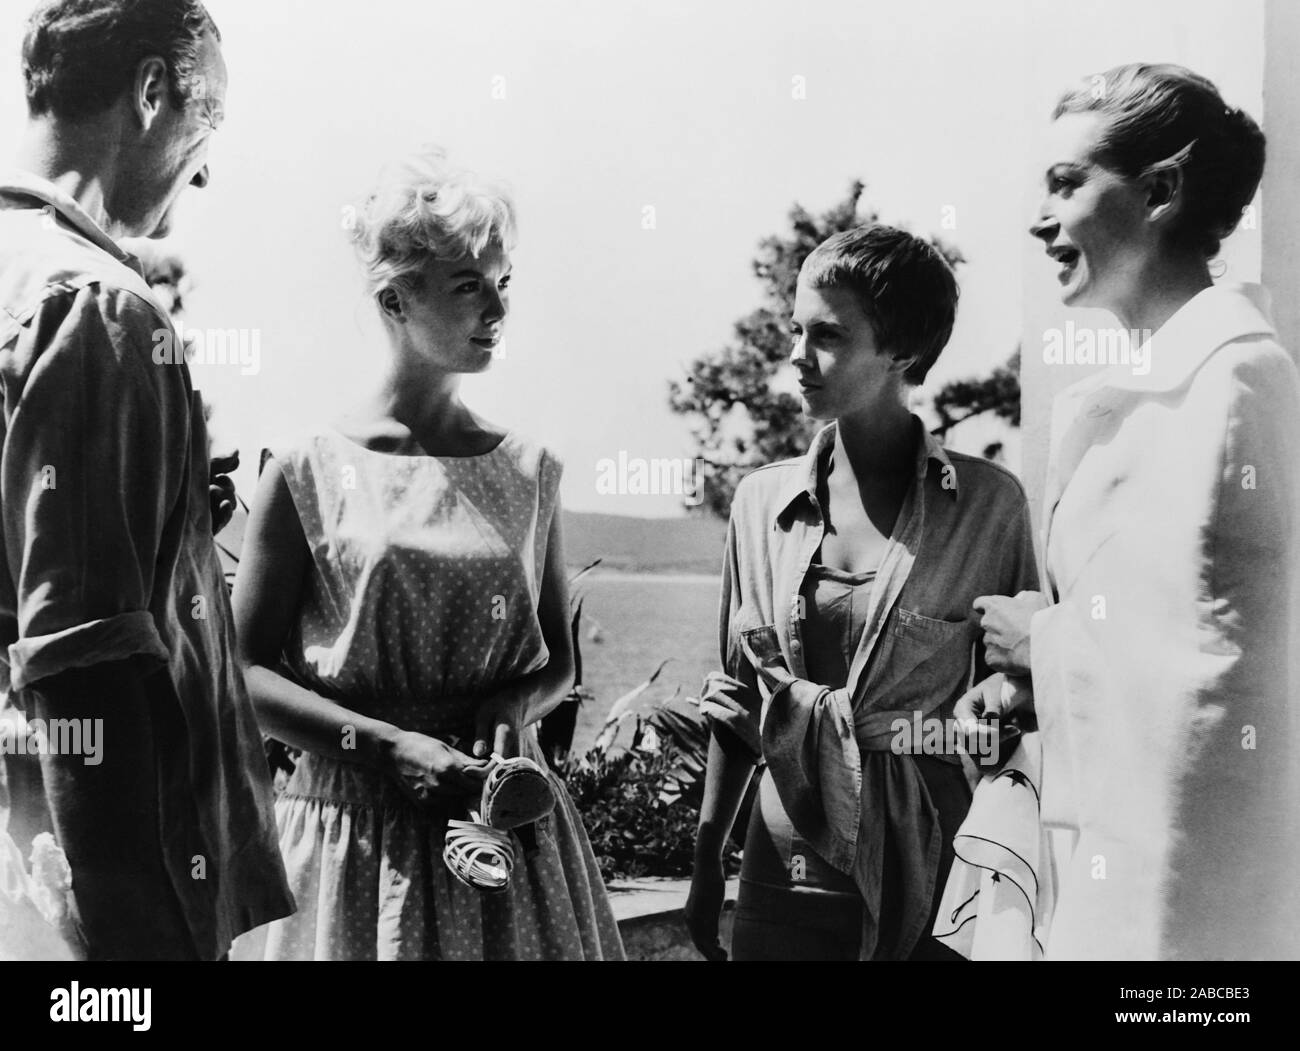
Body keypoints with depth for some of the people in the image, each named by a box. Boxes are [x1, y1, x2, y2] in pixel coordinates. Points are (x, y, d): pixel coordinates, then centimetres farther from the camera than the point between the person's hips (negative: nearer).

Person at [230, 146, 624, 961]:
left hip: (506, 821, 3)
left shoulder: (529, 472, 3)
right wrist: (389, 744, -14)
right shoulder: (309, 471, -5)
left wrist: (515, 710, -9)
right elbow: (245, 670, -4)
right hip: (354, 824, -2)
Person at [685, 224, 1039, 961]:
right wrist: (707, 859, 8)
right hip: (789, 872, 3)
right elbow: (738, 697, 8)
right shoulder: (764, 500, 2)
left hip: (934, 872, -2)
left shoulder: (989, 503, -7)